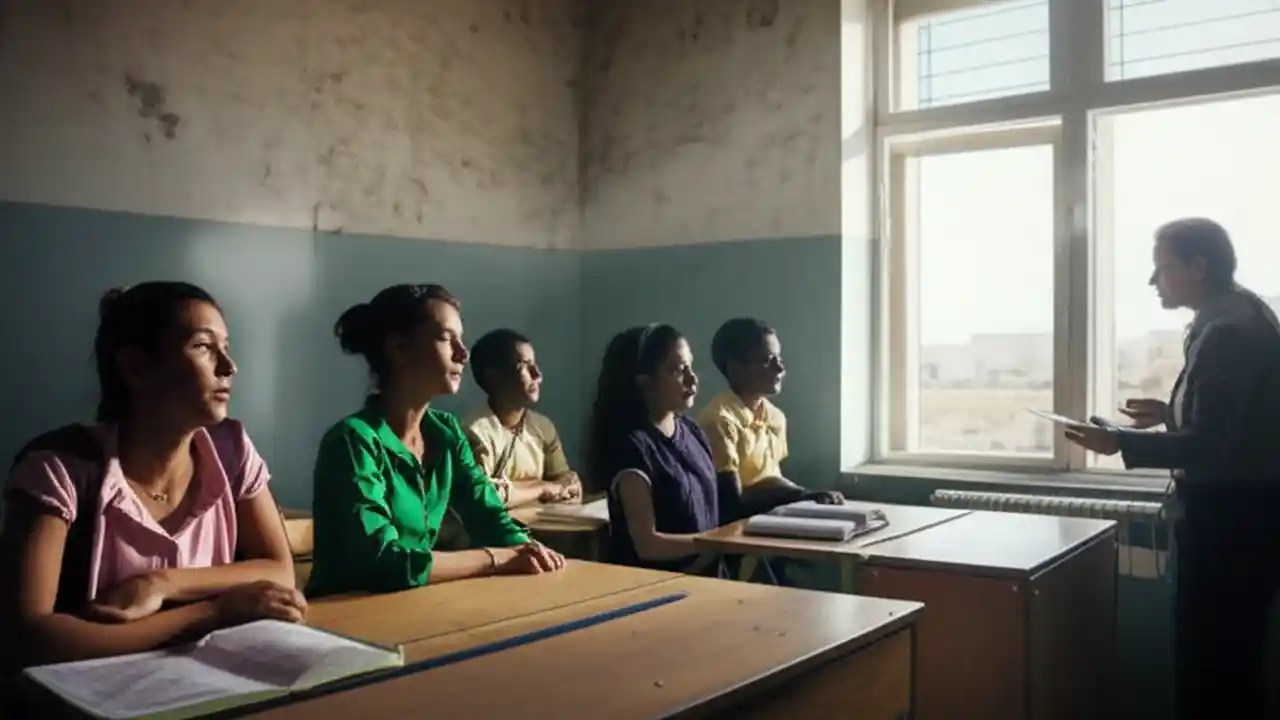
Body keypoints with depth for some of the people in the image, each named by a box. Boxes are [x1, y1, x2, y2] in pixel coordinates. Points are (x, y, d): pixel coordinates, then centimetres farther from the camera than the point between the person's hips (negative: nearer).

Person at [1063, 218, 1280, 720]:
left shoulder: (1227, 330, -21)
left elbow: (1209, 444, -23)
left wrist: (1120, 443, -19)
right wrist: (1171, 412, 12)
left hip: (1228, 518, -10)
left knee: (1203, 660, 0)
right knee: (1232, 658, 20)